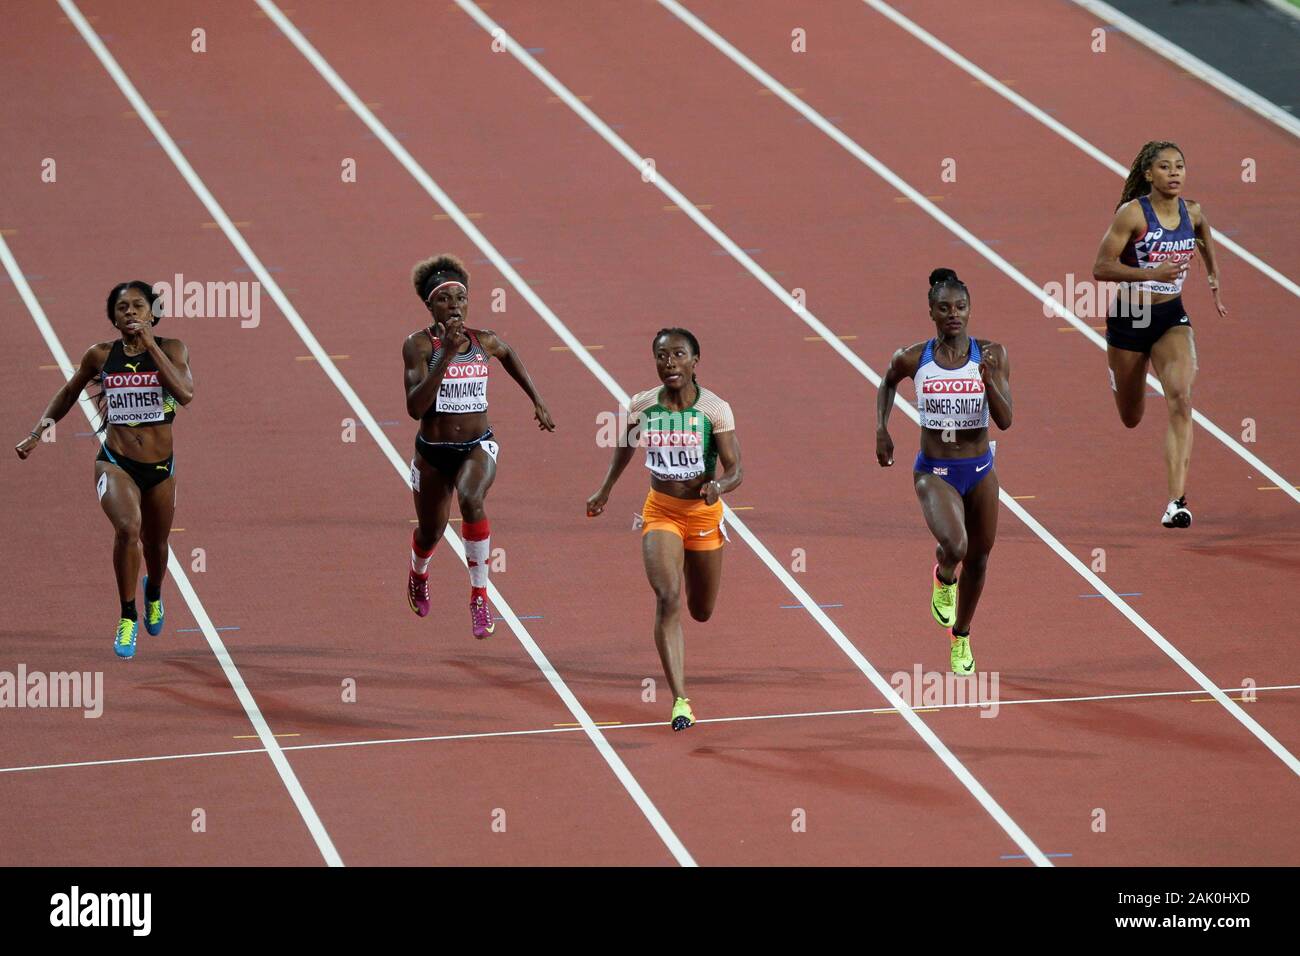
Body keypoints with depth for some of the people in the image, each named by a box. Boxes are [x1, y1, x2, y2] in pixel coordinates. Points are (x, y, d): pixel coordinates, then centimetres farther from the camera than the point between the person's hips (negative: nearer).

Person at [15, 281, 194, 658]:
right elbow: (69, 392, 17)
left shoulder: (171, 349, -4)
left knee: (155, 544, 20)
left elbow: (185, 394, -22)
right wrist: (38, 431, 11)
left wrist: (149, 344, -22)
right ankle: (128, 618, -14)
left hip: (160, 467, 1)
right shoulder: (100, 355, -1)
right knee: (128, 528, -29)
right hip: (115, 462, -1)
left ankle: (153, 594, 56)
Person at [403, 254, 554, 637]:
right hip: (432, 451, 0)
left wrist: (537, 401, 21)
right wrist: (446, 354, -31)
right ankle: (418, 574, 57)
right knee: (431, 531, 18)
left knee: (471, 500, -33)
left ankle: (479, 594, -22)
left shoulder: (484, 341, -3)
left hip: (477, 447, 0)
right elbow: (415, 407, -26)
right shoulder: (419, 344, -14)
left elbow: (509, 355, 24)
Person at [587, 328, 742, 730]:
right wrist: (605, 491, 22)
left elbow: (735, 471, -16)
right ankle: (680, 701, -24)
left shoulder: (715, 409, -15)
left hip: (704, 513, 0)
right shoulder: (641, 406, -8)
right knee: (667, 599, -21)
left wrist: (718, 486, -38)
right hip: (660, 512, 0)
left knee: (701, 612, 17)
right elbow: (625, 447, 13)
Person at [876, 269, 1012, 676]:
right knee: (955, 545, -28)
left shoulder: (991, 355, -9)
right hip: (934, 471, -2)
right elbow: (887, 384, 15)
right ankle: (943, 579, 10)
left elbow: (1005, 420, -13)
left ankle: (961, 637, 40)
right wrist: (881, 429, 5)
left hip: (980, 470, 2)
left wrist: (989, 379, -28)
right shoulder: (912, 359, -9)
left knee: (978, 558, 15)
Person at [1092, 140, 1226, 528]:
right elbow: (1101, 268, -19)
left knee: (1180, 399, -23)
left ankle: (1176, 501, -28)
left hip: (1171, 317, 2)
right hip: (1129, 317, -2)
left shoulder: (1192, 213, -1)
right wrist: (1152, 273, -29)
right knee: (1130, 419, 15)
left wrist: (1214, 280, 14)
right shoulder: (1132, 213, -16)